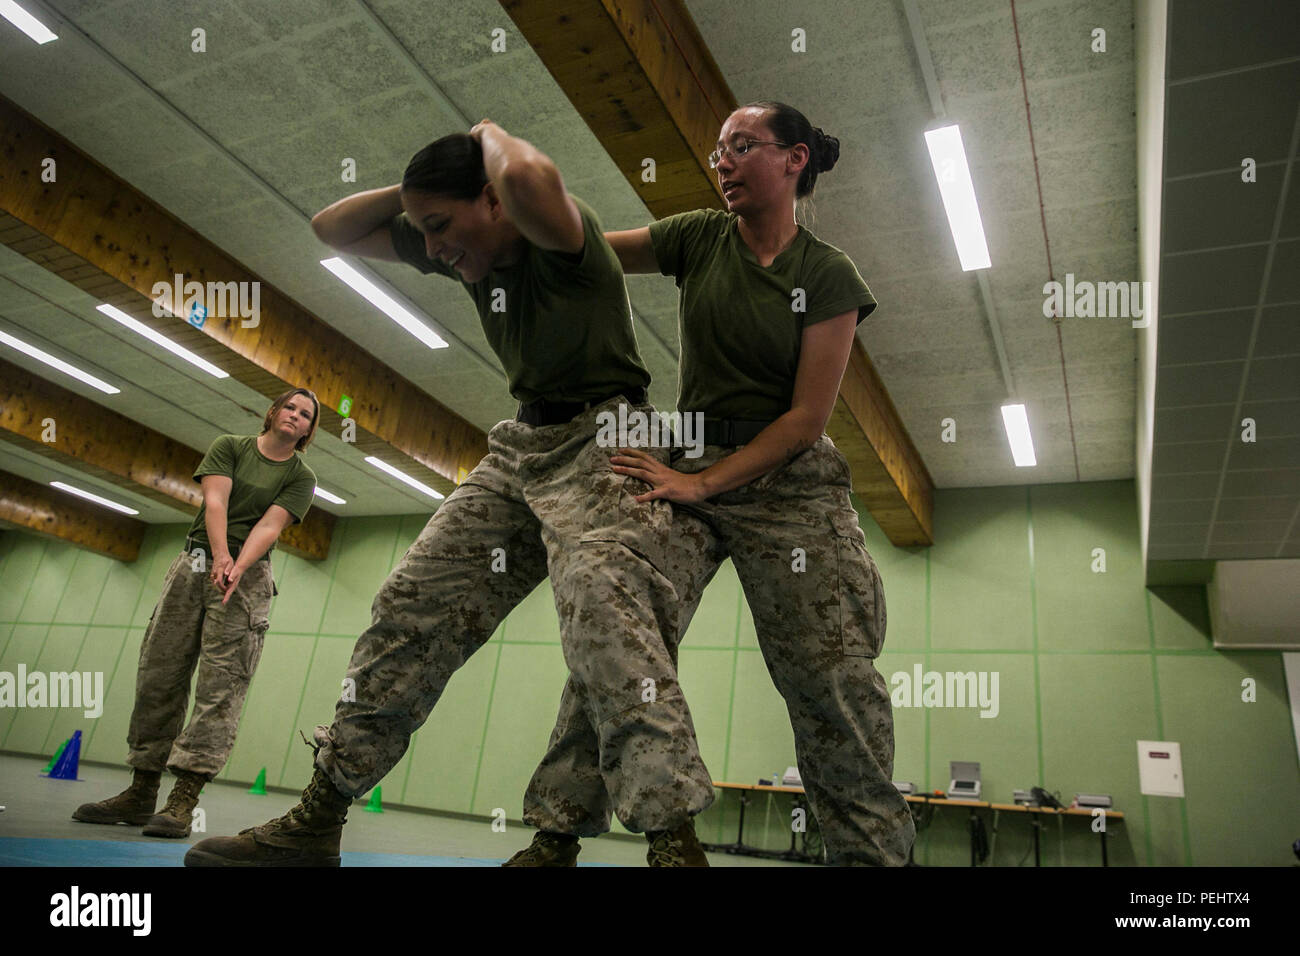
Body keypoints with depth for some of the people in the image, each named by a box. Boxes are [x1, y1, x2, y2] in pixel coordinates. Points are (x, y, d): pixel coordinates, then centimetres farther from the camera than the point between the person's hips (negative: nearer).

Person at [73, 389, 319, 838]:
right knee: (157, 675, 1)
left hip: (247, 575, -2)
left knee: (221, 682, -11)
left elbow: (269, 524, -8)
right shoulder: (229, 446, 10)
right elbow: (215, 501, -6)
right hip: (194, 563, 2)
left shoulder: (301, 476, 6)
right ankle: (140, 795, 10)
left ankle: (183, 800, -13)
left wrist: (237, 568, -24)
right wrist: (220, 555, -23)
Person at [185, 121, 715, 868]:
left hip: (601, 441, -7)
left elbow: (527, 176, -37)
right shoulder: (465, 249, 10)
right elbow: (333, 231, 18)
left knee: (601, 614, -32)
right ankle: (318, 823, 11)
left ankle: (674, 842, -33)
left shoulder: (563, 234, -11)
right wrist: (420, 189, 3)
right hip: (519, 447, 8)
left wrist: (491, 134, -12)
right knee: (411, 608, 2)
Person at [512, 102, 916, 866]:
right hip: (691, 465, 2)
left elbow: (807, 417, -8)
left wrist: (704, 484, -15)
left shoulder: (829, 275, -1)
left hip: (787, 477, -1)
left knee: (831, 675, -7)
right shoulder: (701, 238, 8)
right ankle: (557, 837, -6)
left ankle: (879, 848, 9)